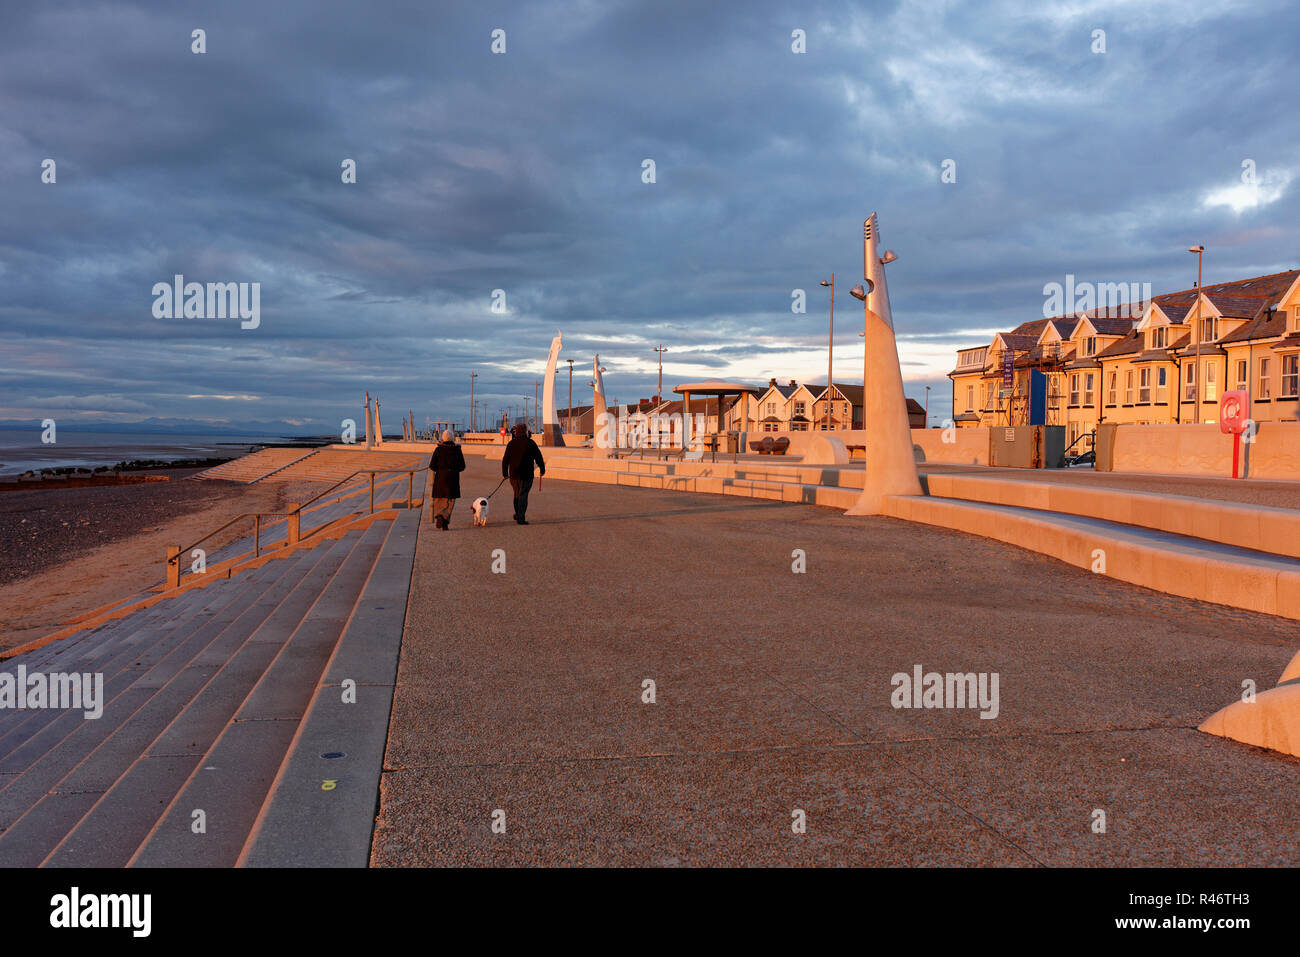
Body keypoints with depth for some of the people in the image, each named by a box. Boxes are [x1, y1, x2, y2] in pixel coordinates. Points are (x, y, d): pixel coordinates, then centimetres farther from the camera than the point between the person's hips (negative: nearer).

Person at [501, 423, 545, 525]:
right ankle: (521, 518, -9)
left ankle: (518, 514, 33)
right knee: (523, 495, -3)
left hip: (513, 474, 4)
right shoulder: (530, 443, -6)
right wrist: (542, 469, 9)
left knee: (517, 494, 20)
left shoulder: (511, 443, 4)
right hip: (526, 474, -4)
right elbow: (538, 457, -3)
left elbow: (505, 459, 5)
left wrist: (504, 473, 13)